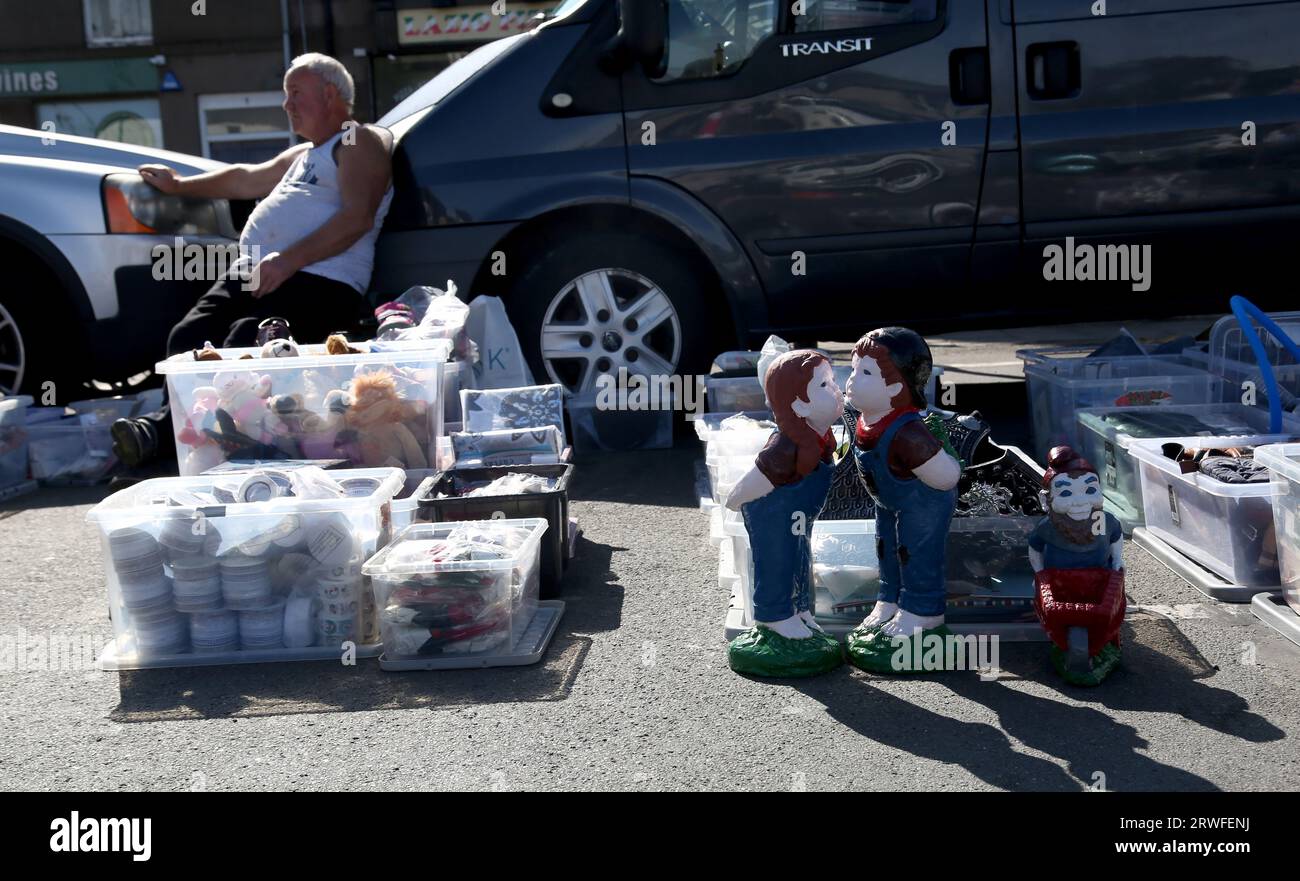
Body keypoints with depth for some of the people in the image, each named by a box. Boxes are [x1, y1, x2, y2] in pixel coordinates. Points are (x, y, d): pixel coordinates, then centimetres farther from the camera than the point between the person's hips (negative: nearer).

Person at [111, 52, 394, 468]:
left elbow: (358, 218, -13)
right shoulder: (302, 155, 35)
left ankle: (165, 430, -33)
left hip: (323, 282, -9)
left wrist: (289, 260, -20)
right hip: (254, 273, 9)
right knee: (188, 337, -17)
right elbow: (245, 179, 49)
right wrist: (179, 185, 52)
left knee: (244, 342, -31)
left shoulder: (361, 142, 4)